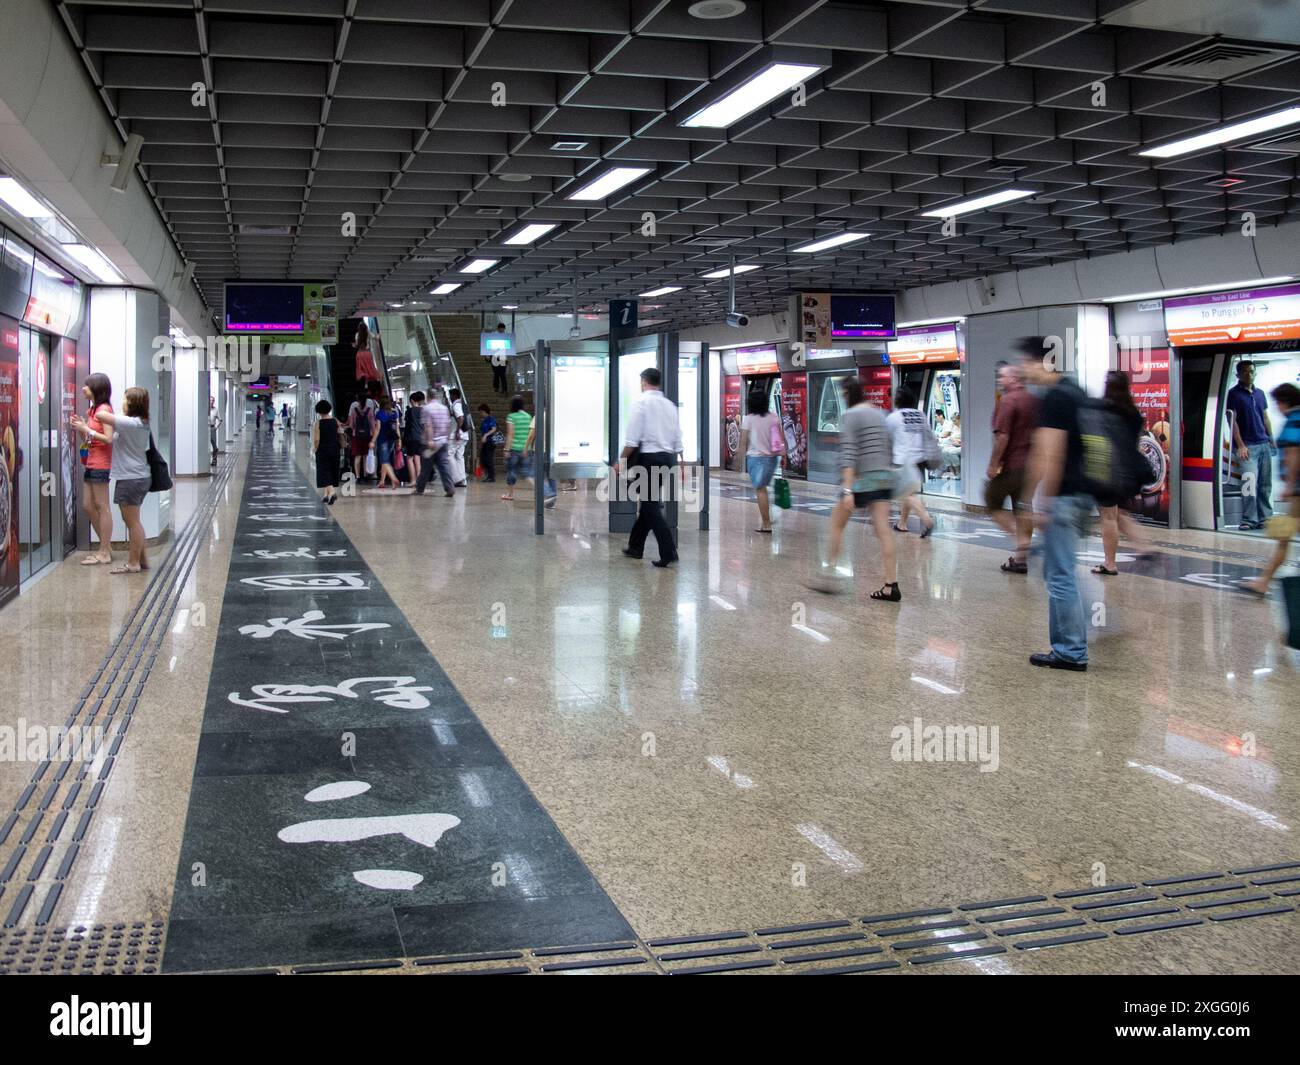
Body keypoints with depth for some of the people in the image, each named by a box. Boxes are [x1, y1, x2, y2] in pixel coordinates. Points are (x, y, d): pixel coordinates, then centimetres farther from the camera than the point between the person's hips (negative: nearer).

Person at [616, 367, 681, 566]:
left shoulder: (641, 402, -7)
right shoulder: (670, 405, 12)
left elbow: (633, 439, -14)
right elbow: (678, 440, 14)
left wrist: (621, 461, -8)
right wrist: (677, 463, 23)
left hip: (649, 457, -7)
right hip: (668, 457, 7)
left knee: (651, 507, -4)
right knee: (648, 503, 18)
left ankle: (668, 552, -12)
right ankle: (635, 546, 28)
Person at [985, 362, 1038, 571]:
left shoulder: (1008, 400, -13)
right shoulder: (1034, 401, 12)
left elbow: (1002, 436, -20)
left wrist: (993, 464, -15)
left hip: (1011, 465, -8)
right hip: (1030, 465, 8)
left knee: (992, 502, 6)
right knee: (1023, 508, 10)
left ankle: (1022, 541, -8)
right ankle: (1021, 558, 10)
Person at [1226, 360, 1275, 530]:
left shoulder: (1260, 393, 16)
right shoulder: (1233, 394, -2)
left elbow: (1265, 418, 20)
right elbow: (1232, 421, -8)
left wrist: (1272, 440, 14)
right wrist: (1240, 445, -15)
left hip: (1264, 444, 6)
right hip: (1247, 446, -6)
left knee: (1265, 484, 7)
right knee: (1250, 481, -15)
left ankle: (1265, 518, 14)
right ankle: (1248, 520, -11)